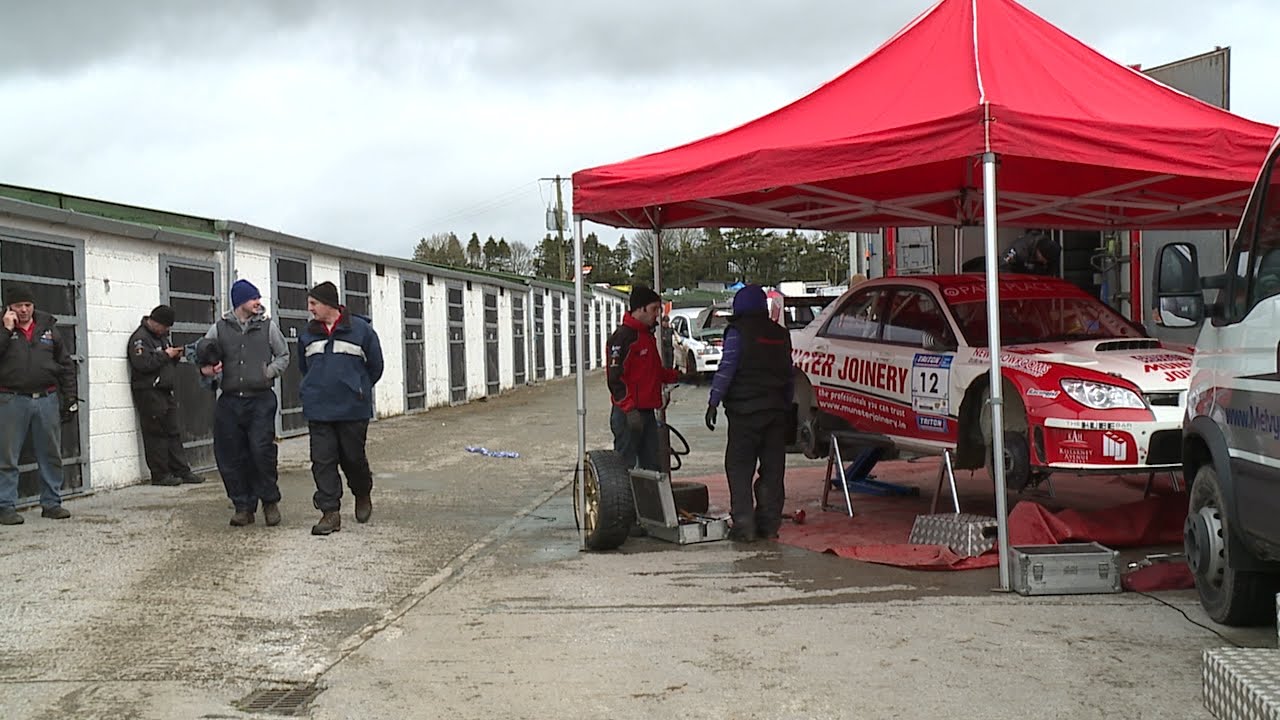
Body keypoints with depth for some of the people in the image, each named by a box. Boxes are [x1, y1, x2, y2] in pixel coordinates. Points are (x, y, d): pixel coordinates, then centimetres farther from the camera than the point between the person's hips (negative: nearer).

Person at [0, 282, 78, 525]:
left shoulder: (48, 327, 9)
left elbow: (66, 365, 11)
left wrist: (70, 398, 7)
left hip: (47, 399, 3)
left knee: (51, 456, 8)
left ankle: (51, 503, 18)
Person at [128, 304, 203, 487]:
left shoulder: (162, 336, 19)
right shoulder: (140, 338, -11)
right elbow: (143, 364, -24)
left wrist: (175, 356, 6)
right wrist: (165, 355, -17)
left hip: (165, 392, 9)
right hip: (149, 392, -9)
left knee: (174, 432, 9)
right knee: (156, 434, -5)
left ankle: (181, 471, 12)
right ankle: (160, 475, -1)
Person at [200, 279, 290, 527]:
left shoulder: (267, 326, 7)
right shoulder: (219, 329, 8)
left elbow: (283, 355, 14)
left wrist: (270, 372, -2)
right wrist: (206, 368, -8)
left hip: (261, 399, -2)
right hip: (229, 402, 2)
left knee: (261, 450, -13)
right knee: (230, 457, 2)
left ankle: (270, 501, 6)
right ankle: (243, 506, 15)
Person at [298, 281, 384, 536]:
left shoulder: (360, 329, -4)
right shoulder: (308, 333, 9)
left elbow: (375, 366, 5)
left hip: (352, 409, -3)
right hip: (318, 410, 3)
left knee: (353, 457, 4)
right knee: (323, 460, -2)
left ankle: (363, 495, 32)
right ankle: (330, 512, 2)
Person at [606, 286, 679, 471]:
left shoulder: (648, 336, 18)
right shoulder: (623, 336, -14)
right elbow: (615, 378, -20)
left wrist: (676, 375, 16)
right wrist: (629, 409, -25)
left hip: (647, 412, 10)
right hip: (628, 414, -10)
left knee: (652, 466, 12)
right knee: (625, 467, -6)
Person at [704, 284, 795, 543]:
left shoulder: (738, 332, -7)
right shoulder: (780, 334, 13)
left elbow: (726, 370, -13)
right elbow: (789, 375, 18)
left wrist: (713, 403, -12)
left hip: (745, 410, -6)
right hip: (775, 410, 6)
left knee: (739, 467, -2)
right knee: (773, 468, 9)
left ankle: (744, 524, -7)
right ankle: (769, 524, 12)